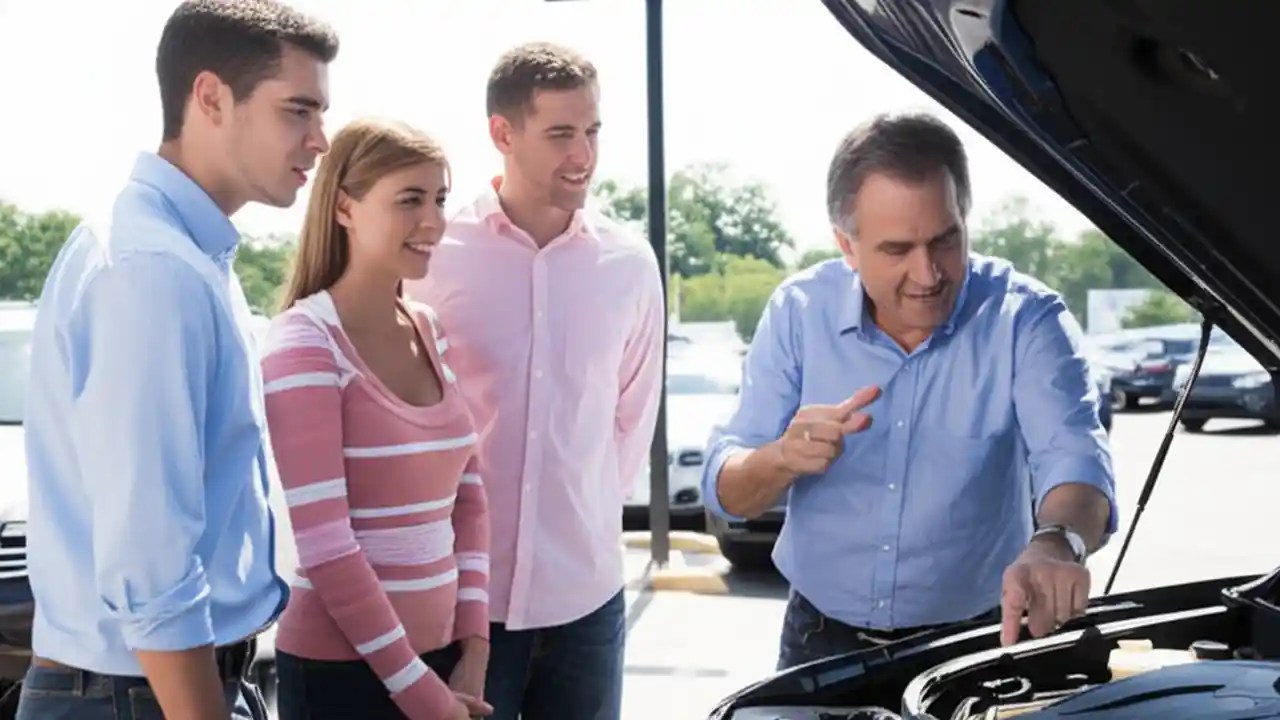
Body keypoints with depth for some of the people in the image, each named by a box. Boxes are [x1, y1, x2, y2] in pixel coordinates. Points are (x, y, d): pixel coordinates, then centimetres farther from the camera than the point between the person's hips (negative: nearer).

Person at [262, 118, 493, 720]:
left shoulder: (431, 332, 6)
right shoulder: (304, 342, -13)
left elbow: (468, 501, 9)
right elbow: (323, 545, -17)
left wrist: (474, 650, 0)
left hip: (441, 653, 6)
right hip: (342, 667, -6)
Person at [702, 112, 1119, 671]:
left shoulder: (1025, 318, -13)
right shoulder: (798, 312, -8)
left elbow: (1074, 460, -28)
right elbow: (727, 492, -7)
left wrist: (1057, 542, -51)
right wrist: (783, 458, -30)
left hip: (976, 645, -1)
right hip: (821, 642, 2)